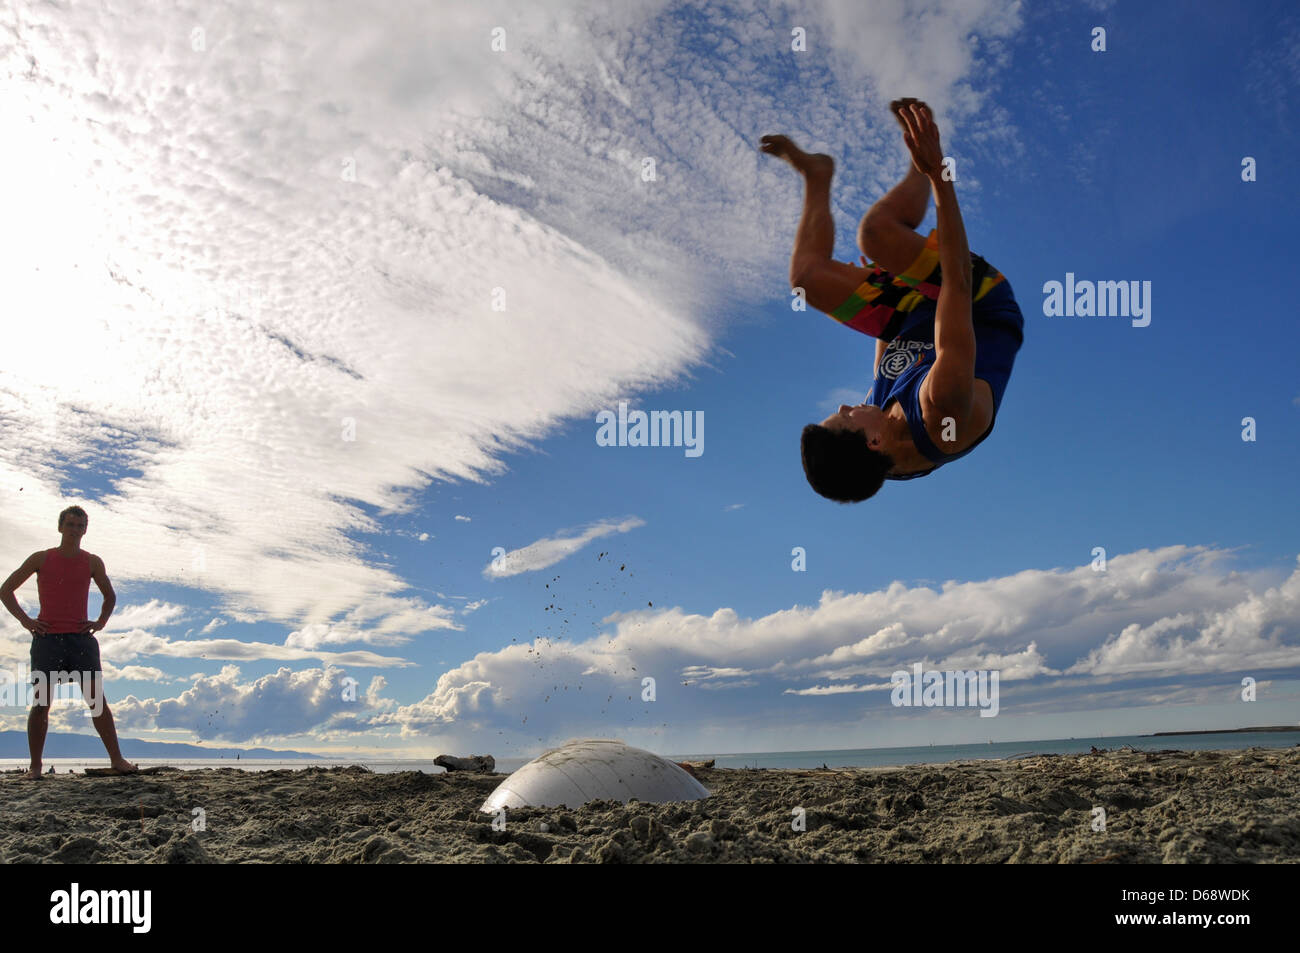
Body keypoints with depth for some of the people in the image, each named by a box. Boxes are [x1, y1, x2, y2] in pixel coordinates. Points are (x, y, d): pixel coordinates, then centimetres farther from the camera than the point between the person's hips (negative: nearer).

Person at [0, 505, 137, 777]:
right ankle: (35, 766, 9)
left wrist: (100, 622, 9)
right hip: (47, 638, -1)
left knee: (97, 699, -4)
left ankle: (117, 759, -3)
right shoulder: (41, 559, 5)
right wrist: (25, 620, -2)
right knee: (40, 703, 0)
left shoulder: (92, 562, 10)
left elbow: (110, 596, 25)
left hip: (81, 639, 1)